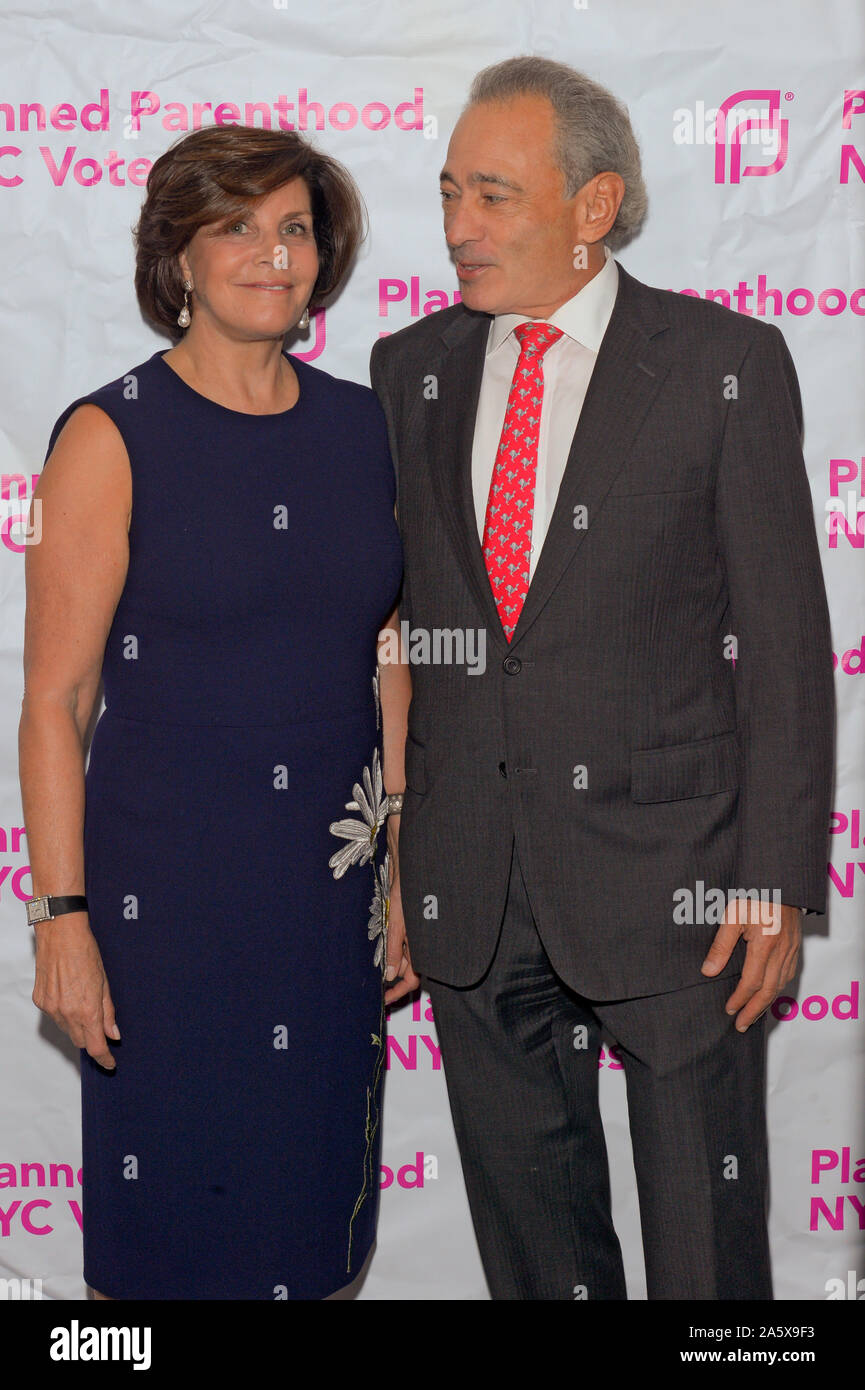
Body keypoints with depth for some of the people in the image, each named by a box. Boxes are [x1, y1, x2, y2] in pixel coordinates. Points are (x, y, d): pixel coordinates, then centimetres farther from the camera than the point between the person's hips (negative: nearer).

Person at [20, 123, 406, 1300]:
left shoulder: (362, 425, 6)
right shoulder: (111, 438, -8)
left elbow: (382, 654, 11)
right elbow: (54, 696, -9)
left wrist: (403, 857, 7)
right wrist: (62, 916, -12)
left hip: (335, 880, 4)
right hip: (169, 882, -4)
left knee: (313, 1196, 14)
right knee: (173, 1215, 7)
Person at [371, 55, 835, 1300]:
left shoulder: (725, 363, -4)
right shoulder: (410, 371, 8)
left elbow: (784, 637, -5)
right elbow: (393, 627, 10)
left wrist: (775, 883, -10)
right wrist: (393, 867, 7)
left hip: (669, 870, -3)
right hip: (470, 887, 4)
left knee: (706, 1244, 6)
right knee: (528, 1238, 16)